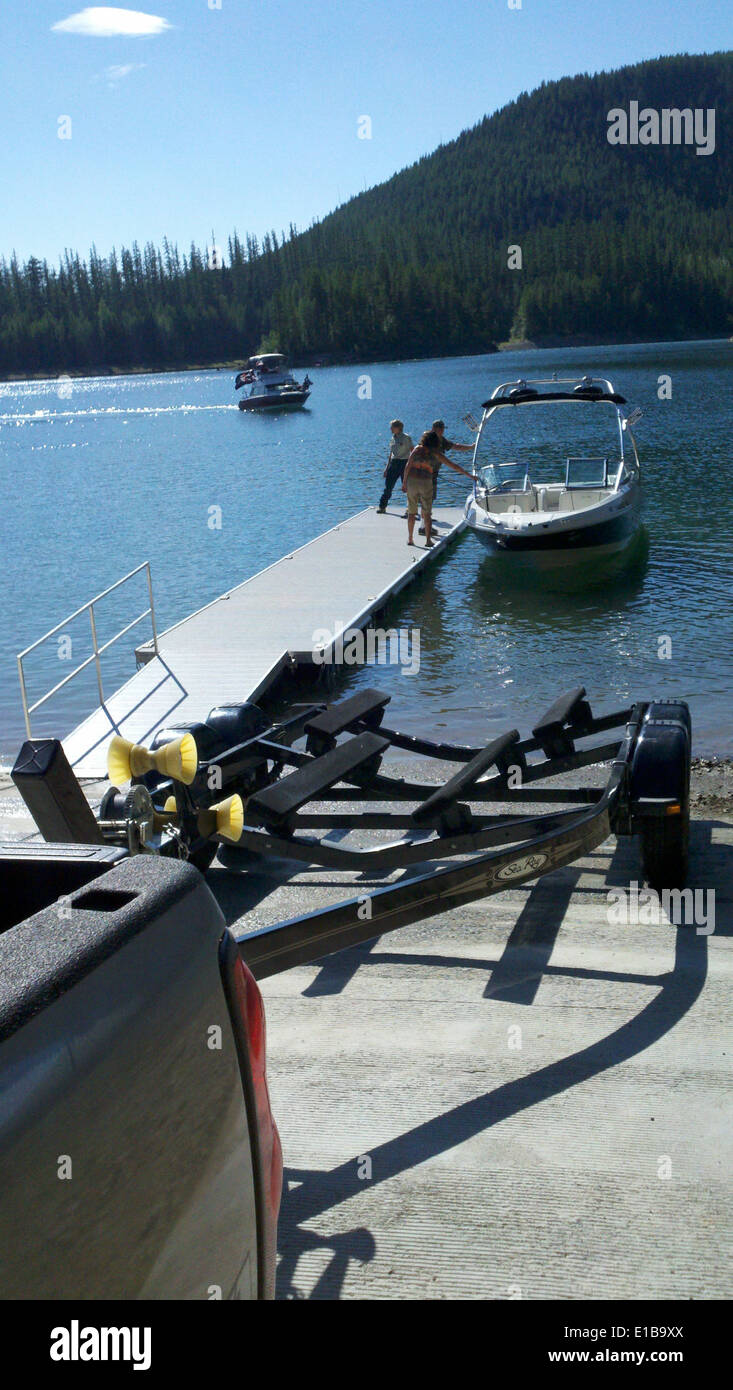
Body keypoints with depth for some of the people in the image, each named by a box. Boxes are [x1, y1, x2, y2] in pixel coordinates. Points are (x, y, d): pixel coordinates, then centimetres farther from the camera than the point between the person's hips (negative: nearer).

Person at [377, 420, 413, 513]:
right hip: (393, 463, 6)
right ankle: (382, 507, 13)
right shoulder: (393, 438, 13)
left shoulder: (406, 438, -6)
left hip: (404, 463, -6)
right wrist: (387, 467, 18)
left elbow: (412, 452, -8)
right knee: (388, 486, 5)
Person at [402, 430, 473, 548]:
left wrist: (404, 482, 4)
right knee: (427, 513, 7)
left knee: (411, 512, 11)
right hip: (426, 482, -1)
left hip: (412, 481, 1)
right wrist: (468, 474, 12)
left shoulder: (417, 449, 4)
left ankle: (410, 539, 13)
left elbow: (408, 466, -1)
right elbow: (453, 465, 6)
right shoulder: (435, 453, 3)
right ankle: (428, 540, 0)